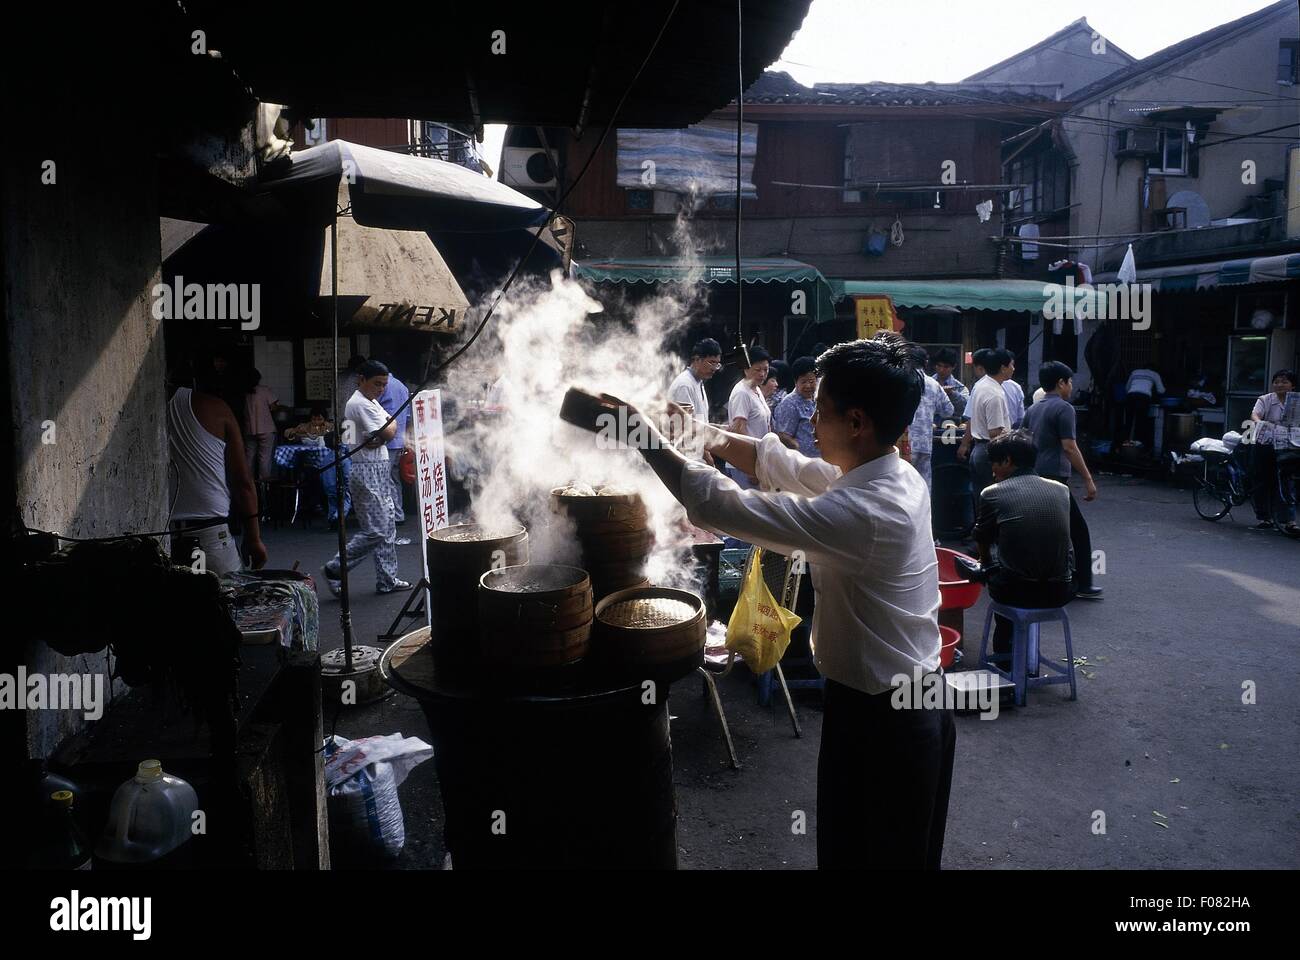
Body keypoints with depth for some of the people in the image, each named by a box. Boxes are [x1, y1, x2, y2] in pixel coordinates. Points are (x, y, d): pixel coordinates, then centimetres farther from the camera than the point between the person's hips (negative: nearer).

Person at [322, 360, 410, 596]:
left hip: (379, 470, 10)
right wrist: (392, 423, 5)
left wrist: (377, 439, -12)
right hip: (367, 472, -10)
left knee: (387, 528, 11)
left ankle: (386, 580, 17)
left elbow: (391, 431, 8)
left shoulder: (371, 402, 17)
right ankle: (334, 570, 3)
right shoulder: (360, 404, -15)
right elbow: (389, 432, -17)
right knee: (375, 531, -9)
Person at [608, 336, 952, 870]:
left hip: (882, 720, -9)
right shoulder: (893, 476, -1)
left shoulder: (862, 513, -30)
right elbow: (785, 466, 10)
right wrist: (717, 438, 0)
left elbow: (724, 508, -29)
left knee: (873, 852, 11)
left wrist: (645, 439, -19)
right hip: (911, 703, 9)